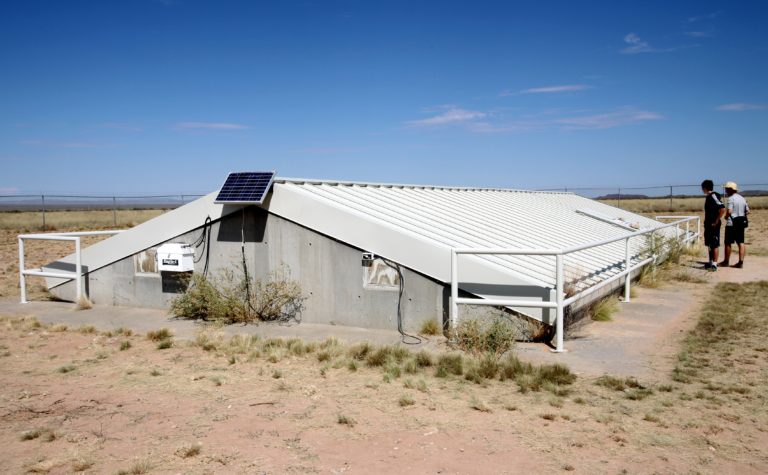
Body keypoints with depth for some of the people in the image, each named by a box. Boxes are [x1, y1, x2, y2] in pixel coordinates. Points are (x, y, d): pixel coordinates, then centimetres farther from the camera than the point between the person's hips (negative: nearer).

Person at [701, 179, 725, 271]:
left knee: (715, 244, -5)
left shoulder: (714, 196, -16)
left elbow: (722, 209, -26)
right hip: (708, 224, 10)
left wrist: (716, 221, -20)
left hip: (714, 225, -10)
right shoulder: (708, 197, 12)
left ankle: (714, 264, -3)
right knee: (709, 244, 16)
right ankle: (711, 262, 25)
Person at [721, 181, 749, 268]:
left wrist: (726, 217, -4)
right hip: (741, 223, 7)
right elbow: (747, 211, 12)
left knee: (728, 243, 5)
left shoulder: (731, 199, -13)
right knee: (741, 242, 6)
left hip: (731, 223, -7)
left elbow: (729, 211, -22)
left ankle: (726, 261, 13)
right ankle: (741, 262, 3)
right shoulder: (742, 198, 11)